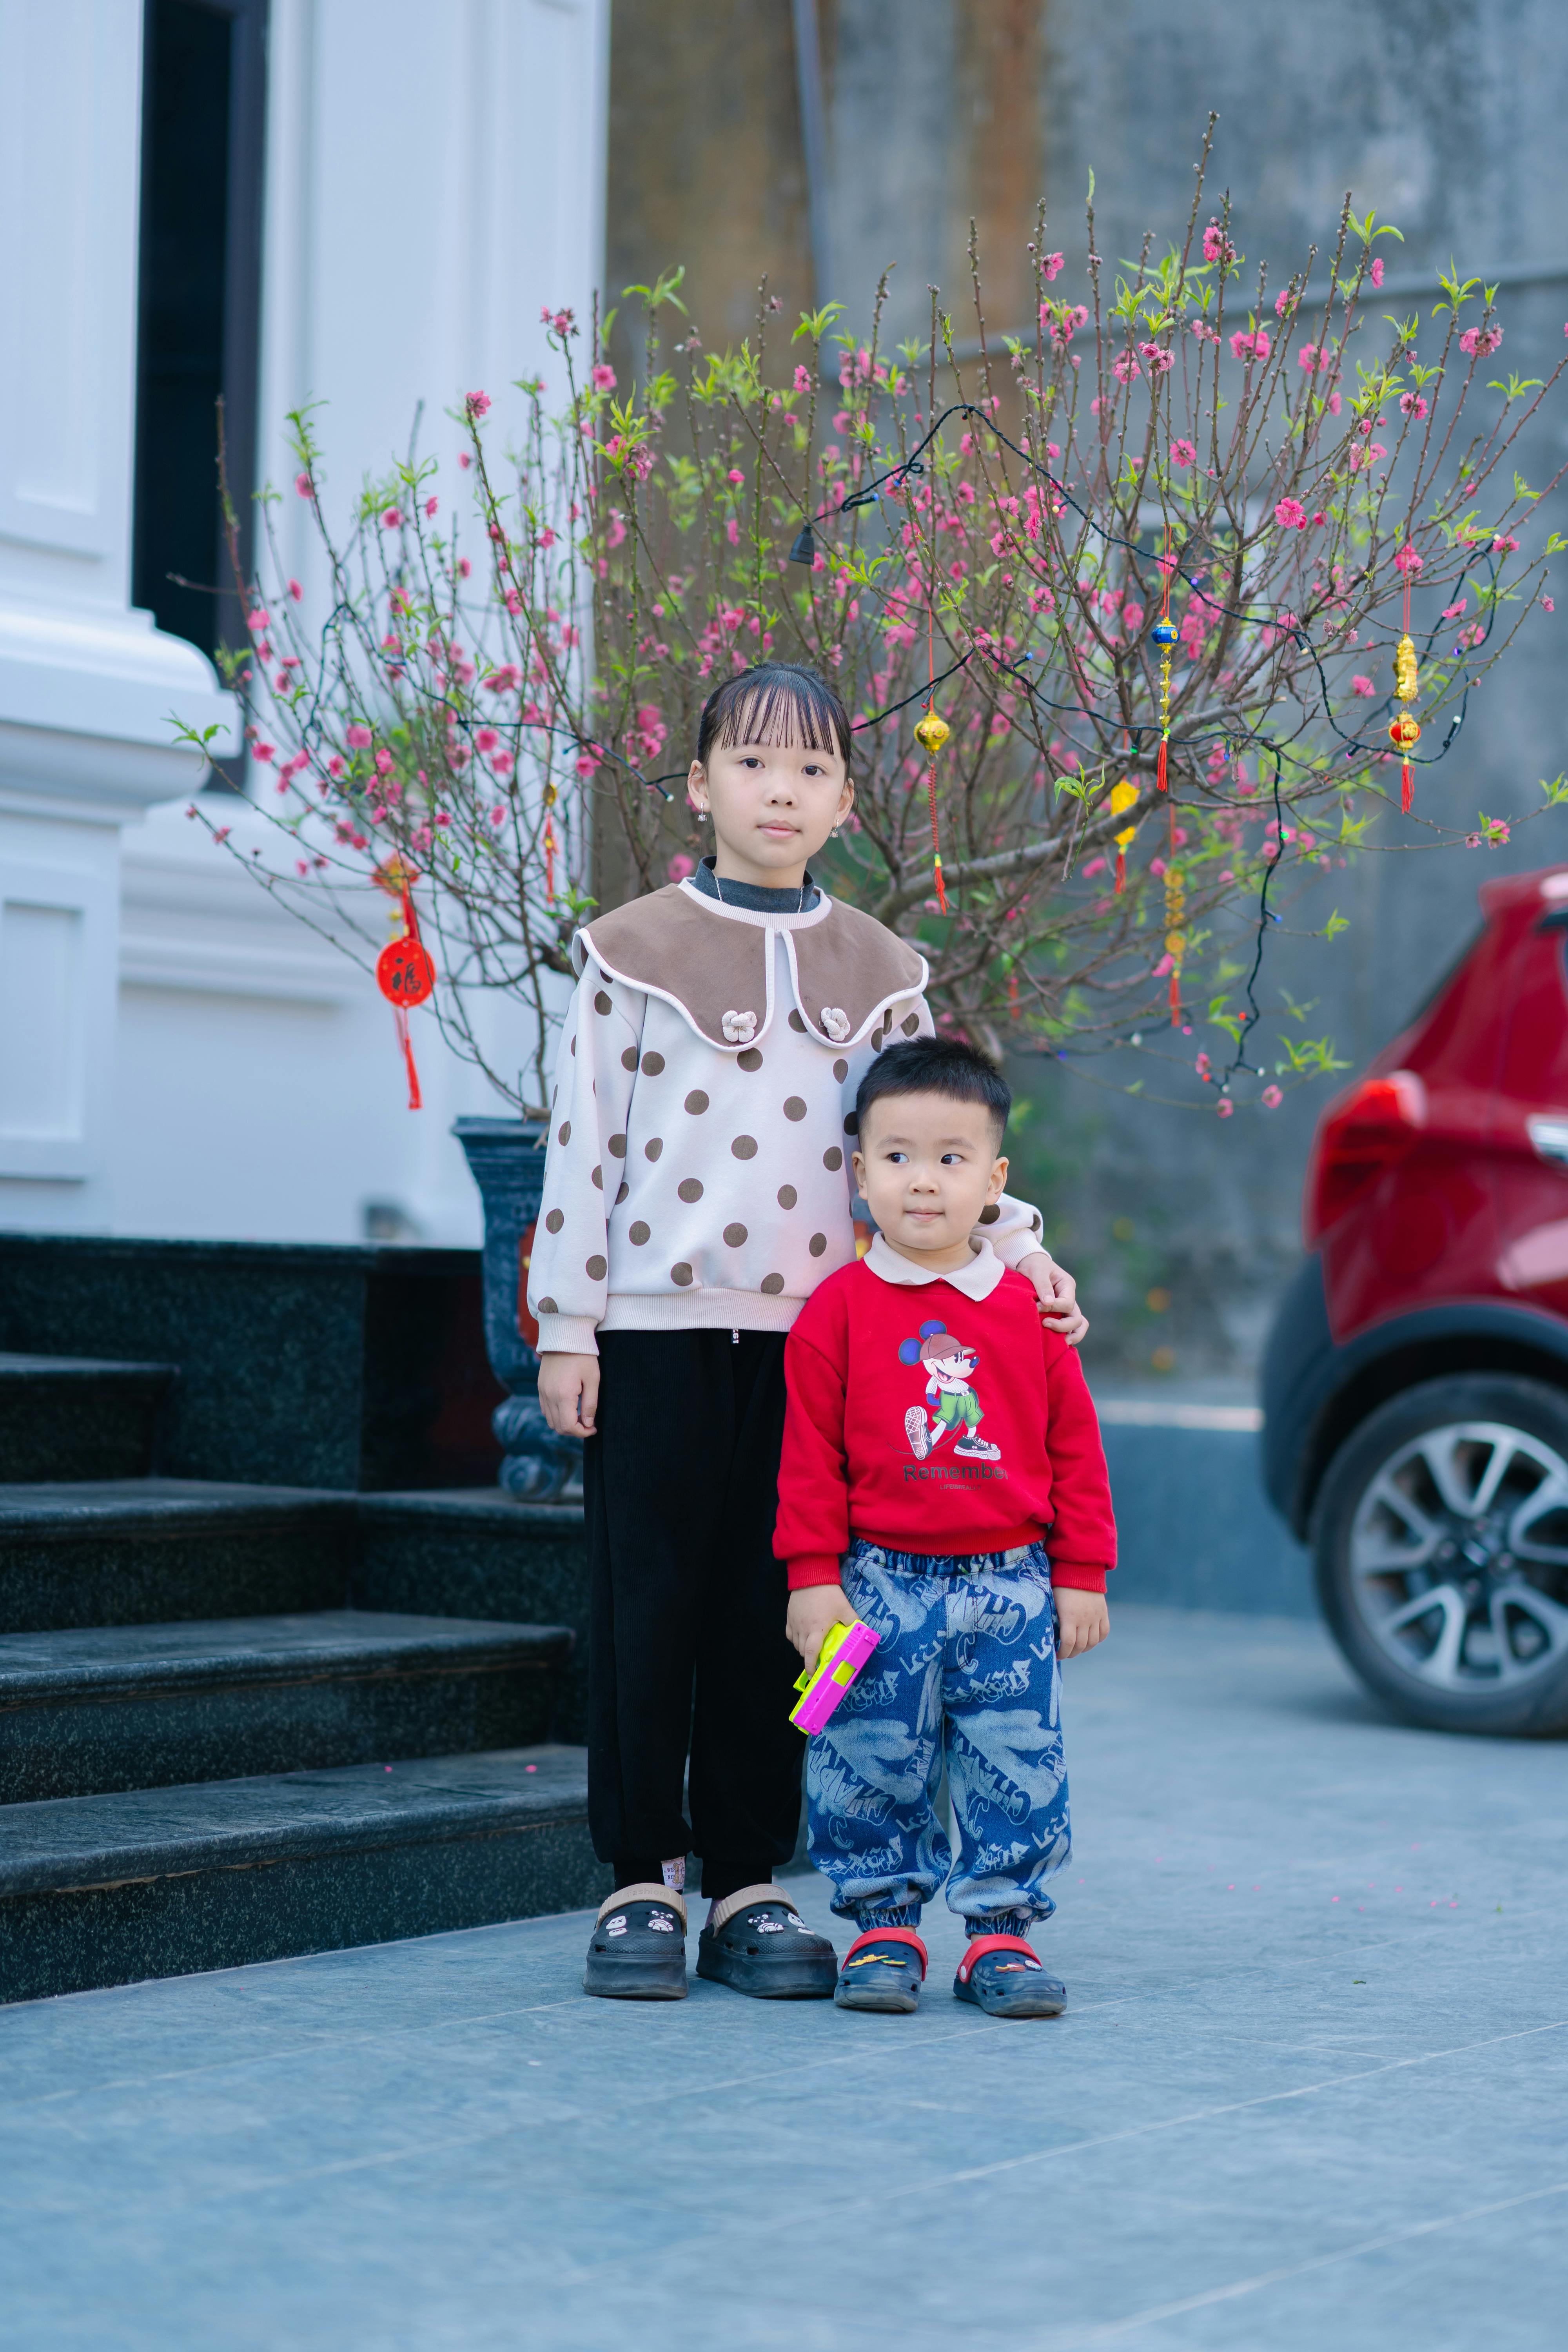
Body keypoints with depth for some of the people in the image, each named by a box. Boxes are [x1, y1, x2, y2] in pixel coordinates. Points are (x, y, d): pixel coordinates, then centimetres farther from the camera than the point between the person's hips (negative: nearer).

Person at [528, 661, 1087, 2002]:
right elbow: (584, 1145, 1)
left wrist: (1021, 1249, -2)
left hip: (812, 1328, 2)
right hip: (656, 1323, -2)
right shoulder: (637, 951, 3)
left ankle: (747, 1884, 15)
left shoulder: (878, 973, 11)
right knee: (648, 1603, 0)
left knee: (770, 1614, 5)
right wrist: (565, 1325, -3)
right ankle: (641, 1883, 10)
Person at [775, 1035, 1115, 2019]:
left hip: (1010, 1582, 1)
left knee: (1016, 1770, 5)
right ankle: (885, 1922, 18)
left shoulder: (1027, 1309, 3)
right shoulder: (839, 1308, -2)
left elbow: (1075, 1446, 7)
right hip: (883, 1584, -1)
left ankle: (1002, 1928, 16)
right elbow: (811, 1454, -1)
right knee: (872, 1767, 4)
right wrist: (814, 1578, -6)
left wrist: (1081, 1576, 4)